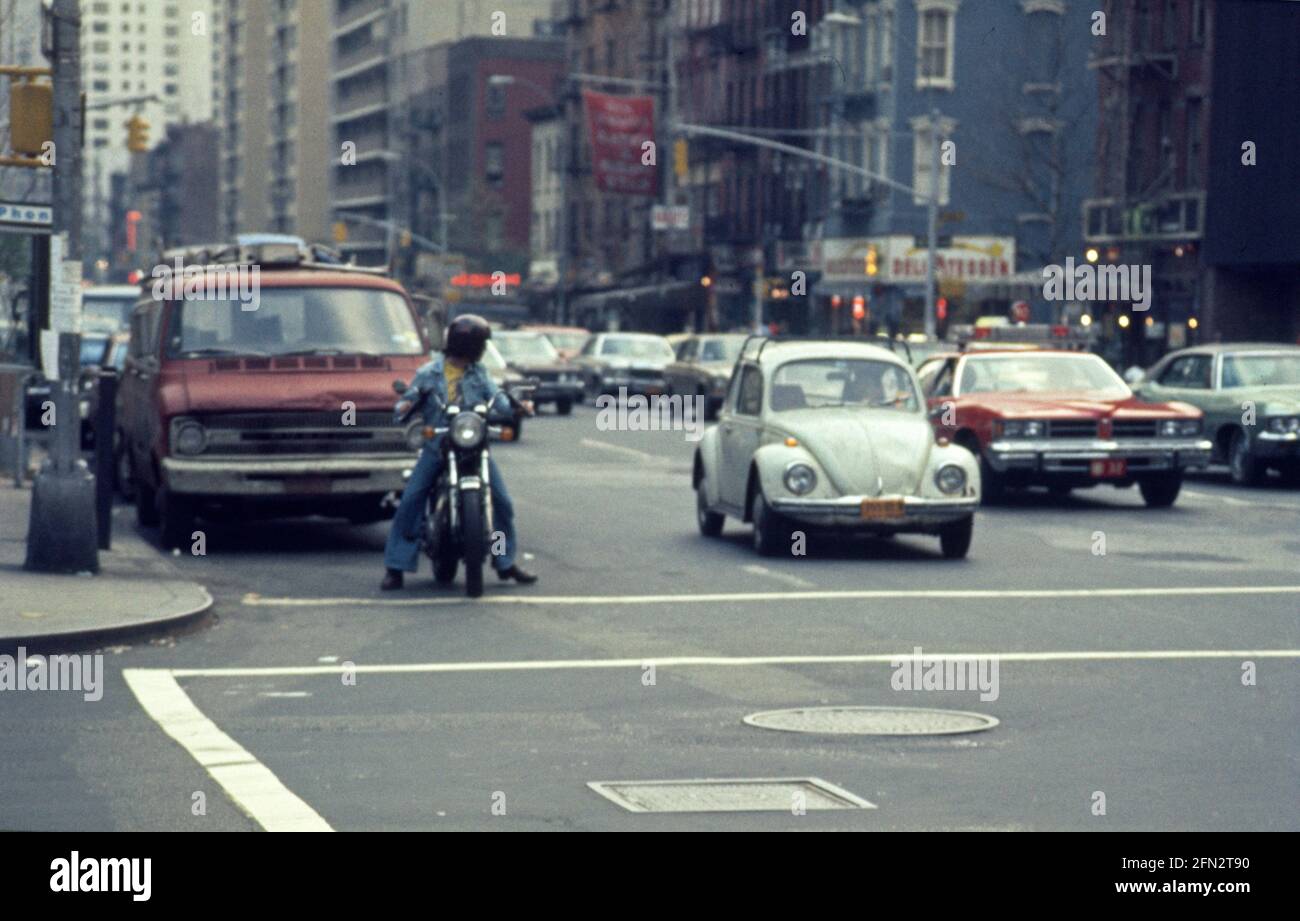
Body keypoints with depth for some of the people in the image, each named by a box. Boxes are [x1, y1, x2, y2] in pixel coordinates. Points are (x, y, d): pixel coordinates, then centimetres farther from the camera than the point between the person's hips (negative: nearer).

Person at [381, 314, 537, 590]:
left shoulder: (479, 373, 10)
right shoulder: (428, 373, 2)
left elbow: (496, 398, 0)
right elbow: (409, 399, 2)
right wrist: (404, 407, -21)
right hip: (437, 448, -3)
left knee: (502, 502, -1)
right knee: (410, 502, -13)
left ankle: (506, 562, 16)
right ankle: (395, 567, -8)